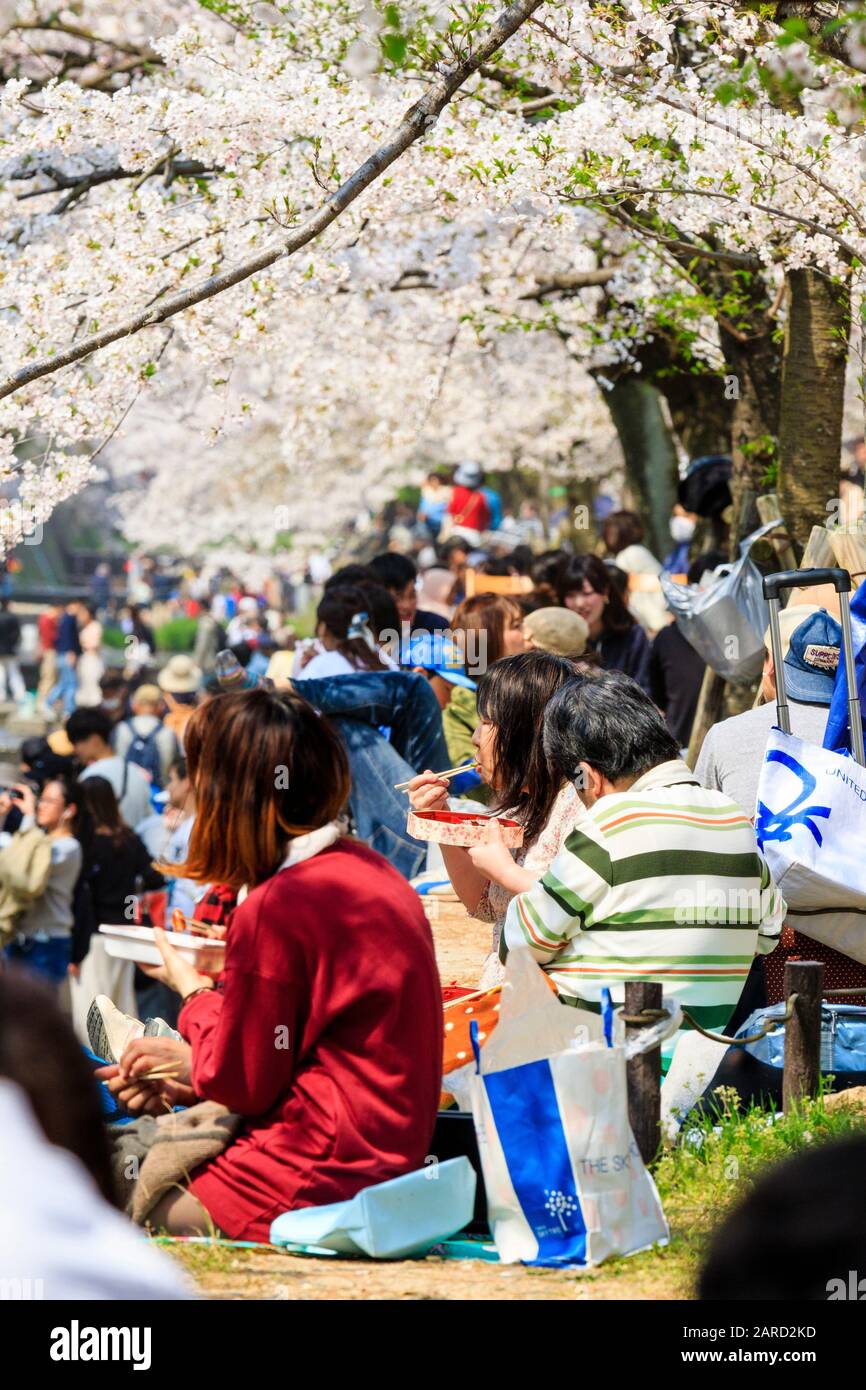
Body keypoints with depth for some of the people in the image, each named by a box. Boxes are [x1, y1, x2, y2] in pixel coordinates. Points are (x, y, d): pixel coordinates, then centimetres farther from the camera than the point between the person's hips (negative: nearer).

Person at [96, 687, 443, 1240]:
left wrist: (193, 989, 8)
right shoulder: (370, 871, 9)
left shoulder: (274, 911, -20)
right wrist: (192, 1061, 14)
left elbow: (238, 1084, -9)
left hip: (326, 1169, -10)